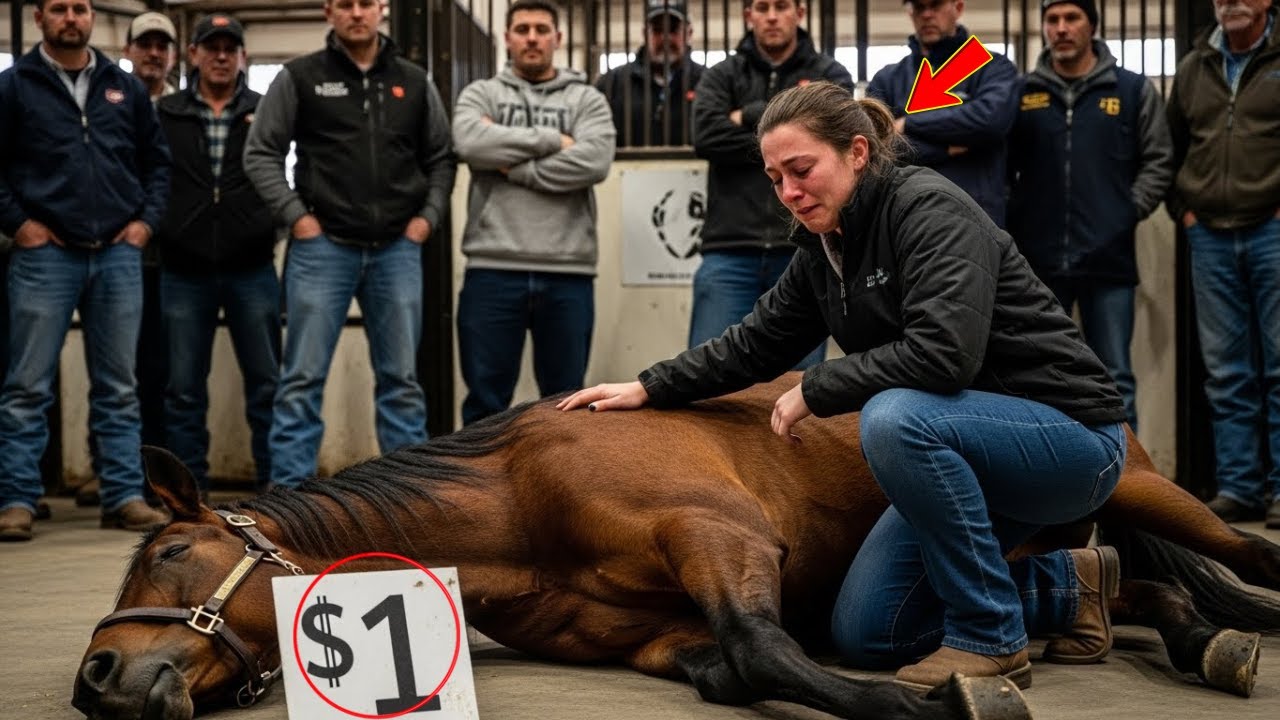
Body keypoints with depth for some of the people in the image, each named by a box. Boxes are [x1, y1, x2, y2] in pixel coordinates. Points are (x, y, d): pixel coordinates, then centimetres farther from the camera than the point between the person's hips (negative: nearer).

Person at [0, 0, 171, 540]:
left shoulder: (125, 88, 13)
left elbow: (157, 160, 18)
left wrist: (146, 219, 6)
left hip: (118, 254, 3)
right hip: (45, 254, -3)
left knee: (118, 387, 7)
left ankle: (124, 496, 11)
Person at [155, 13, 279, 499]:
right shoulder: (164, 115, 6)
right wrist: (152, 225, 2)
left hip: (252, 270, 0)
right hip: (184, 272, 1)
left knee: (267, 384, 3)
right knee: (184, 390, 4)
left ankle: (277, 484, 11)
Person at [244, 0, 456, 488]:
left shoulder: (415, 82, 10)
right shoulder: (299, 77, 1)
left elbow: (441, 158, 16)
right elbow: (260, 152, 2)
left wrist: (428, 216, 3)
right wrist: (295, 215, -7)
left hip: (397, 249, 3)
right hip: (323, 247, -2)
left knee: (401, 378, 7)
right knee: (303, 377, -2)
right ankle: (288, 492, 2)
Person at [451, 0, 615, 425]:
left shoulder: (587, 100, 10)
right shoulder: (481, 94, 10)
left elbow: (594, 161, -10)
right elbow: (472, 143, -12)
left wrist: (513, 166, -9)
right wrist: (551, 140, -9)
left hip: (567, 273, 1)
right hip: (493, 269, 0)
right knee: (486, 399, 4)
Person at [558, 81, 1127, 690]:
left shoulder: (930, 209, -20)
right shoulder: (822, 251, 5)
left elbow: (943, 353, -32)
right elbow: (756, 343, 16)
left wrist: (813, 392, -22)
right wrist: (649, 389, 11)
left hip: (1069, 432, -8)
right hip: (959, 454, 9)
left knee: (893, 418, -36)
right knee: (863, 635, 2)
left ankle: (989, 639, -19)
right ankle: (1067, 588, 16)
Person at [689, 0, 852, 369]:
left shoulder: (830, 75, 12)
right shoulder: (721, 76, 12)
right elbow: (707, 136, -6)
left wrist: (749, 117, -2)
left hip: (803, 251, 0)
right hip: (730, 250, 0)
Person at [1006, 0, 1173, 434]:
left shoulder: (1134, 90, 6)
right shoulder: (1022, 93, 7)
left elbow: (1158, 162, 7)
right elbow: (1002, 167, 11)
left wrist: (1127, 213, -4)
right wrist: (1014, 221, -1)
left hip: (1109, 259, -1)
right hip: (1039, 260, 1)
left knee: (1115, 380, 3)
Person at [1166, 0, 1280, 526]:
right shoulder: (1194, 68, 13)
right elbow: (1172, 147, 22)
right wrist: (1182, 207, 10)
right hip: (1210, 236, 5)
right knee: (1226, 373, 7)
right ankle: (1238, 487, 13)